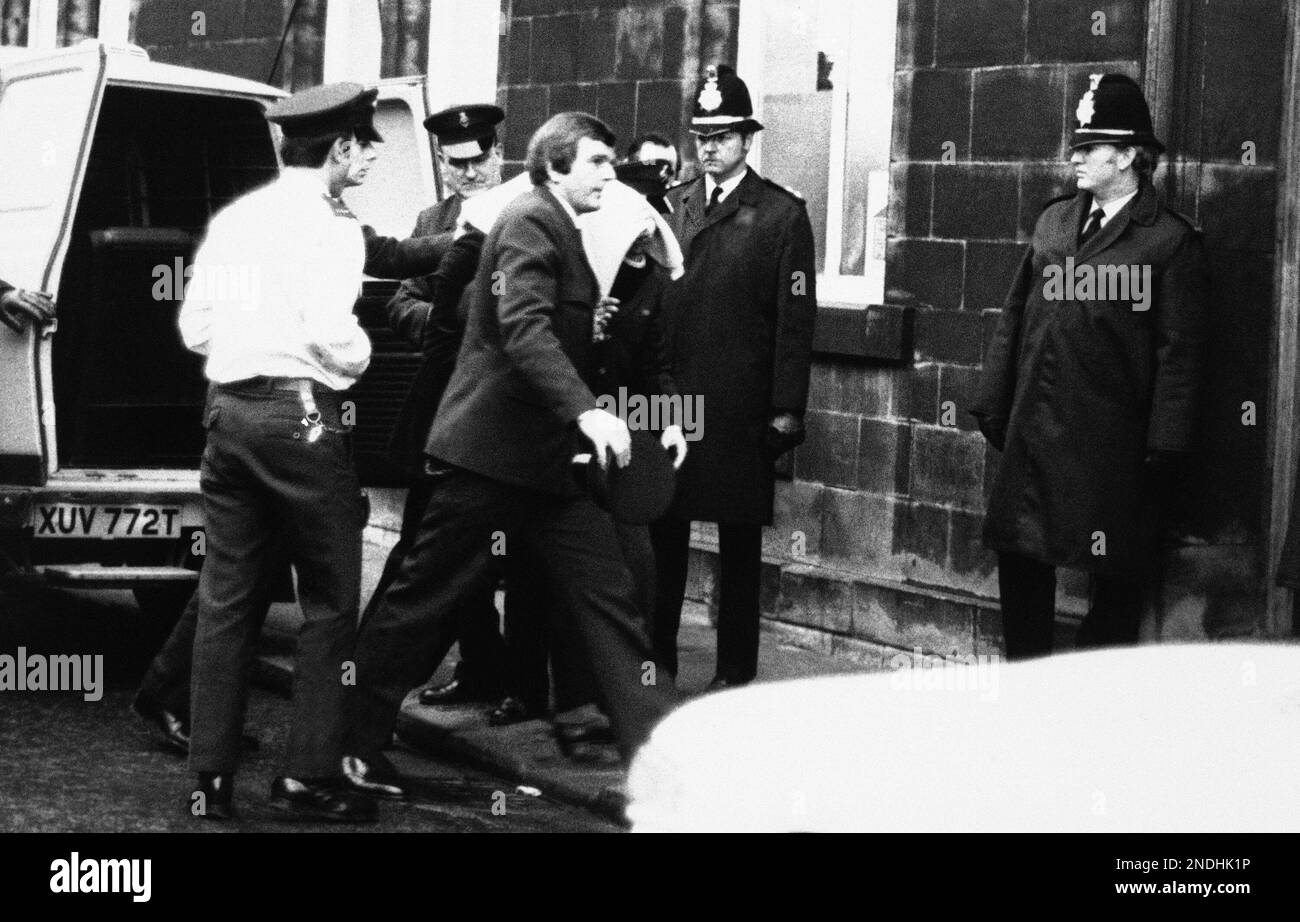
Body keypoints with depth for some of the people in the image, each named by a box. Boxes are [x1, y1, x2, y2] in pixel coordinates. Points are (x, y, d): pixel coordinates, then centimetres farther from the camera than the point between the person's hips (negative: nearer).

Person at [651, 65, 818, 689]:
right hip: (667, 398, 3)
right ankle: (655, 663, 15)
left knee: (739, 544, 5)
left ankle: (735, 672, 12)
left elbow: (796, 320, -4)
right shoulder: (669, 206, 11)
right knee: (662, 537, 7)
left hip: (740, 409, -3)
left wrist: (786, 413, -9)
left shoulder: (783, 215, -1)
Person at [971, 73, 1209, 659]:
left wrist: (1164, 449, -12)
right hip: (1032, 430, 6)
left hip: (1110, 443, -6)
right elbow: (1015, 317, 14)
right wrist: (993, 404, 8)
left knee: (1114, 578, 2)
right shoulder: (1054, 221, 12)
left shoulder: (1170, 240, -5)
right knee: (1019, 558, 10)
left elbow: (1180, 352, -8)